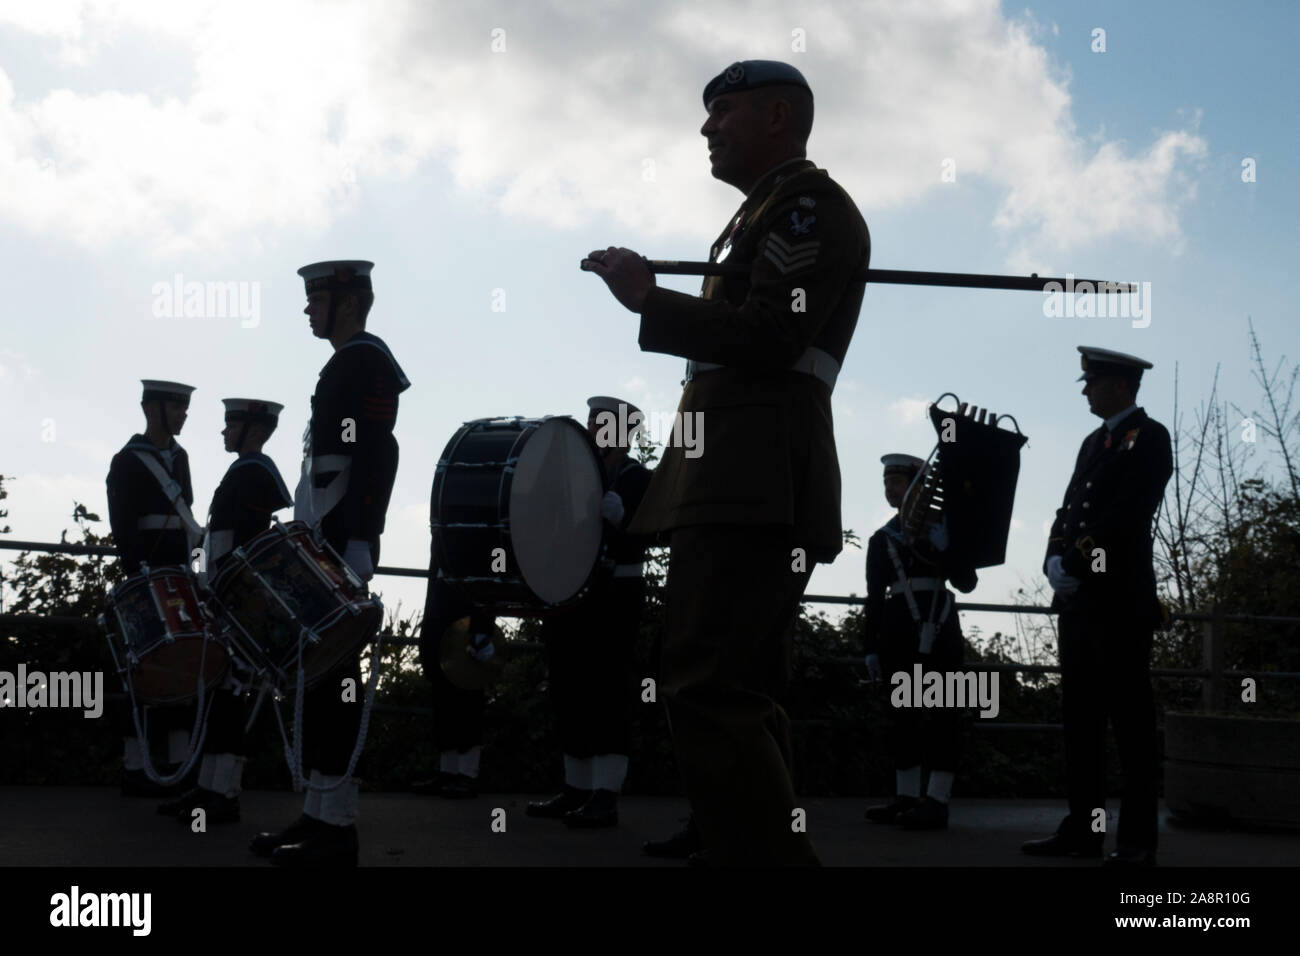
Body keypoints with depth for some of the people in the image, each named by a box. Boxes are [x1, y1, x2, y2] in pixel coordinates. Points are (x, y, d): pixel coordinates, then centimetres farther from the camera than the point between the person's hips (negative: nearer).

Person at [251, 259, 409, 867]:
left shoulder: (366, 361, -9)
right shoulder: (343, 365, 23)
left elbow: (379, 456, -18)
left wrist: (356, 549, -24)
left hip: (342, 545, -10)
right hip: (321, 544, 10)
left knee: (332, 672, -9)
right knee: (321, 674, 10)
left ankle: (336, 828, -6)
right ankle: (319, 814, 14)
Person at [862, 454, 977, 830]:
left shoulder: (942, 526, 8)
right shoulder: (881, 539, 17)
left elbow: (967, 582, 2)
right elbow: (874, 597, 14)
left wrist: (944, 549, -13)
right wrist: (871, 647, 8)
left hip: (938, 629, -4)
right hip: (898, 632, 4)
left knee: (940, 711, -7)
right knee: (901, 713, 5)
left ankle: (937, 801, -10)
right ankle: (906, 797, 9)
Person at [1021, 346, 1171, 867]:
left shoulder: (1149, 437, -3)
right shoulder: (1093, 443, 22)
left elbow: (1127, 513, -14)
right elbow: (1069, 510, 16)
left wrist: (1074, 564, -15)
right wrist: (1055, 562, -2)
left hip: (1120, 599, -8)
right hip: (1077, 600, 8)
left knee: (1130, 717, -5)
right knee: (1080, 715, 7)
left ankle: (1138, 840, -2)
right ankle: (1083, 828, 12)